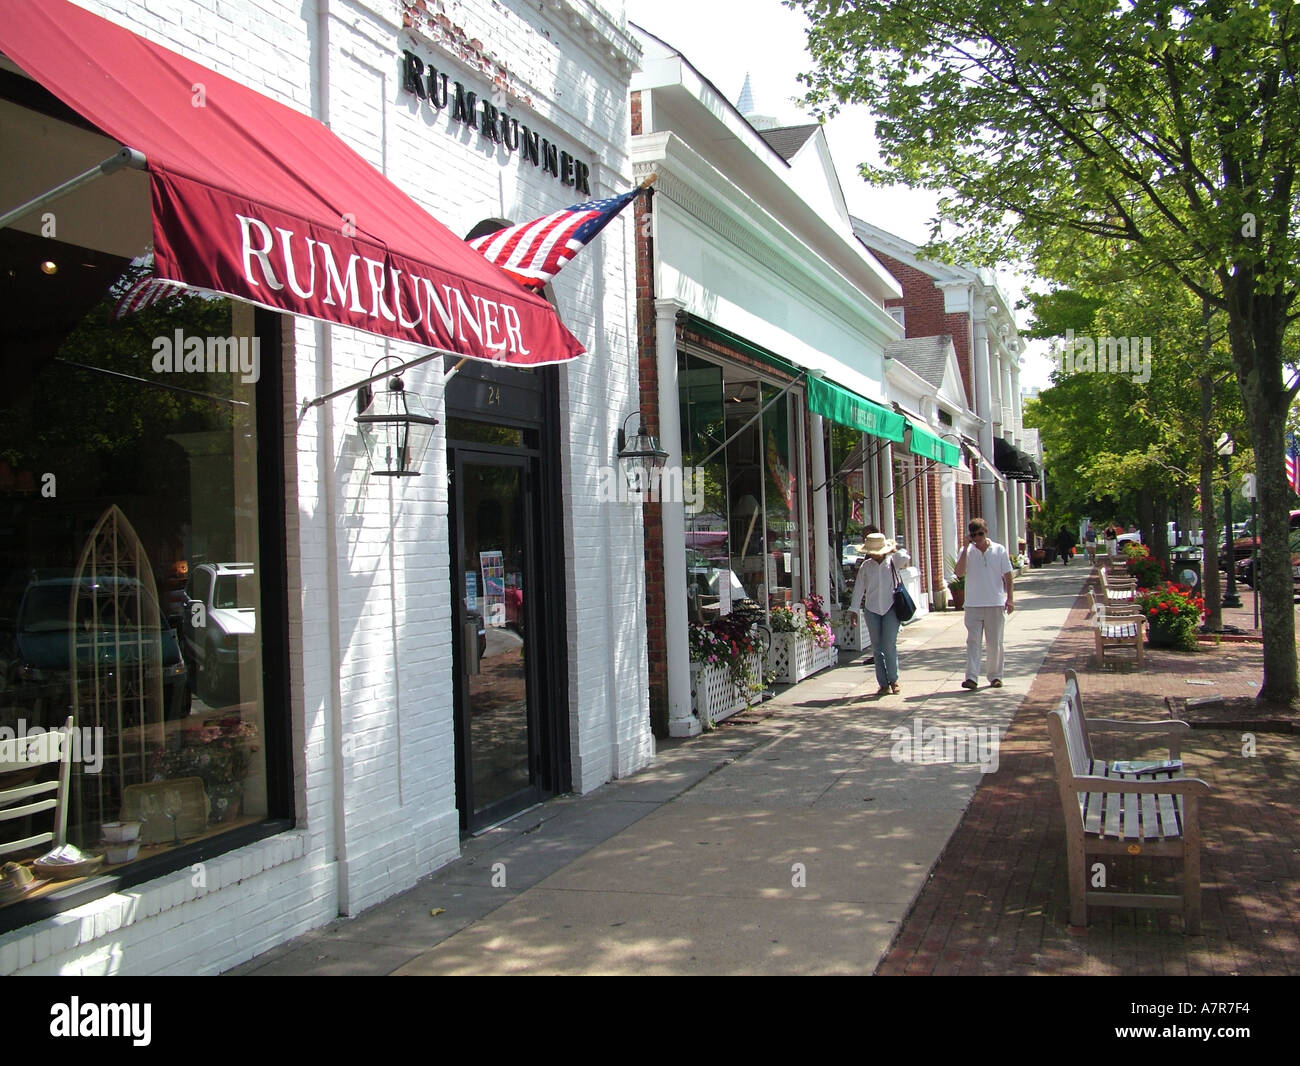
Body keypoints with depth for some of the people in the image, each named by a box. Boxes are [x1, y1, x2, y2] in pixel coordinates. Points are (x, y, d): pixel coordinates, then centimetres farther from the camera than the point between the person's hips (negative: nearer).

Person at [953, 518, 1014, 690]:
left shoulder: (999, 550, 3)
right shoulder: (967, 551, 3)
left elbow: (1007, 576, 6)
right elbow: (959, 573, -11)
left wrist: (1010, 598, -1)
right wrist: (965, 550, -15)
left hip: (995, 604, 0)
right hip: (973, 604, 0)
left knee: (995, 642, 7)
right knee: (973, 641, -6)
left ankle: (995, 676, 17)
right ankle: (971, 677, -10)